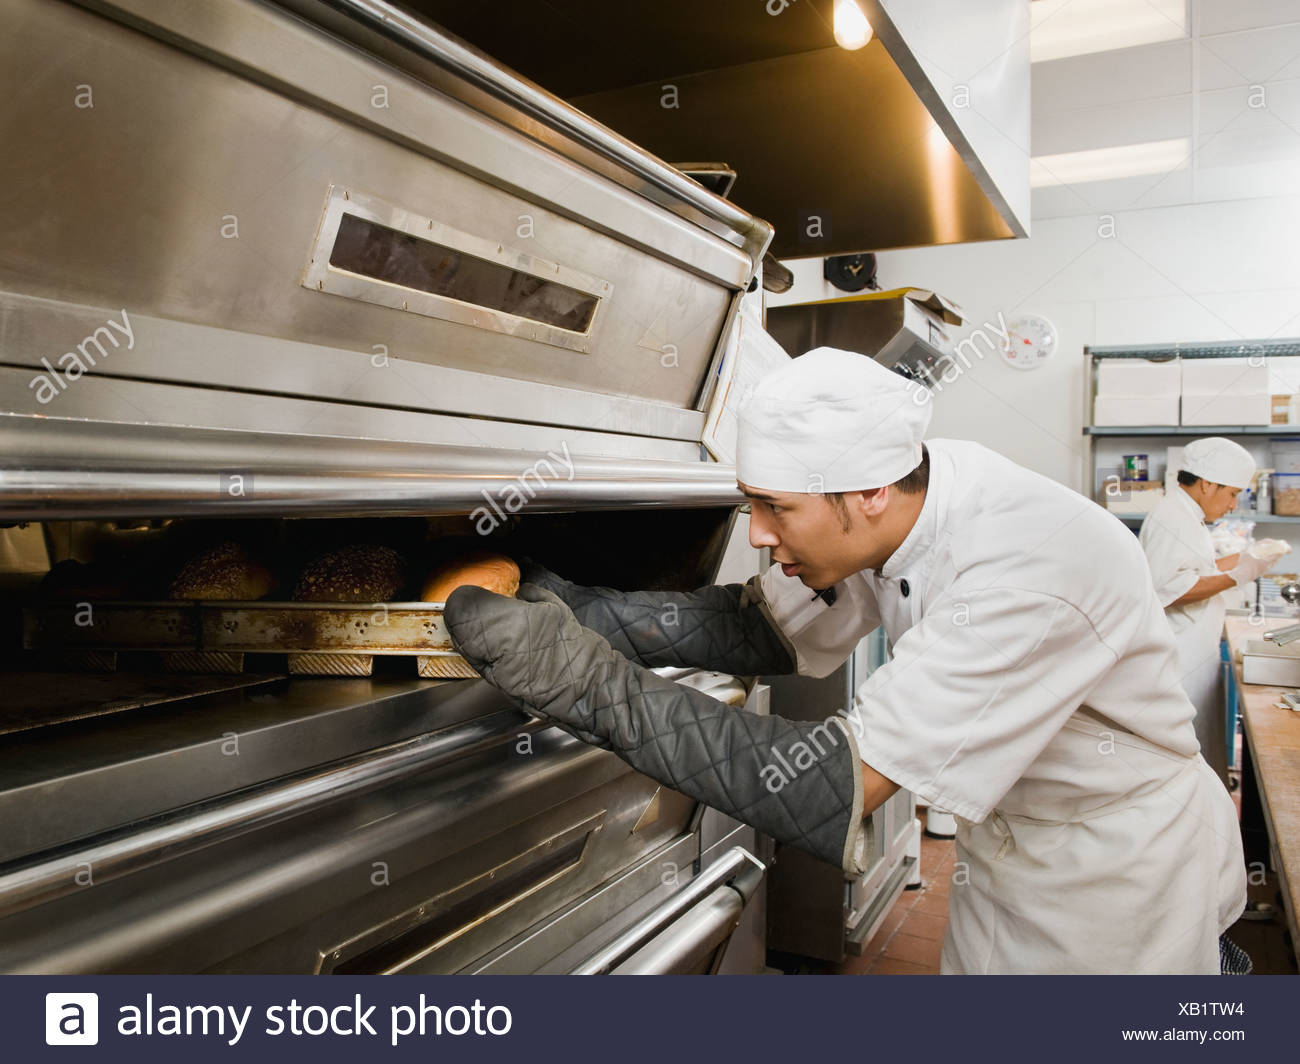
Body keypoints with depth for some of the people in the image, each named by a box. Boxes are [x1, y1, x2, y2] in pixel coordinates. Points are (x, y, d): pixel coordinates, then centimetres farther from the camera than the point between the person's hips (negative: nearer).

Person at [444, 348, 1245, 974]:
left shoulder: (1033, 568, -38)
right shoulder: (894, 506, -14)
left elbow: (835, 797, -40)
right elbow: (765, 627, -5)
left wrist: (591, 680, -41)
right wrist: (570, 606, -17)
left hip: (1118, 878, -6)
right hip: (1008, 845, 7)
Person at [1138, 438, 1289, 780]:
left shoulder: (1185, 515, 17)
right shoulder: (1171, 518, -18)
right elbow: (1172, 590, -26)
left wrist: (1248, 556, 17)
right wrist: (1238, 575, -24)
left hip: (1195, 658, 11)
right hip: (1180, 662, -11)